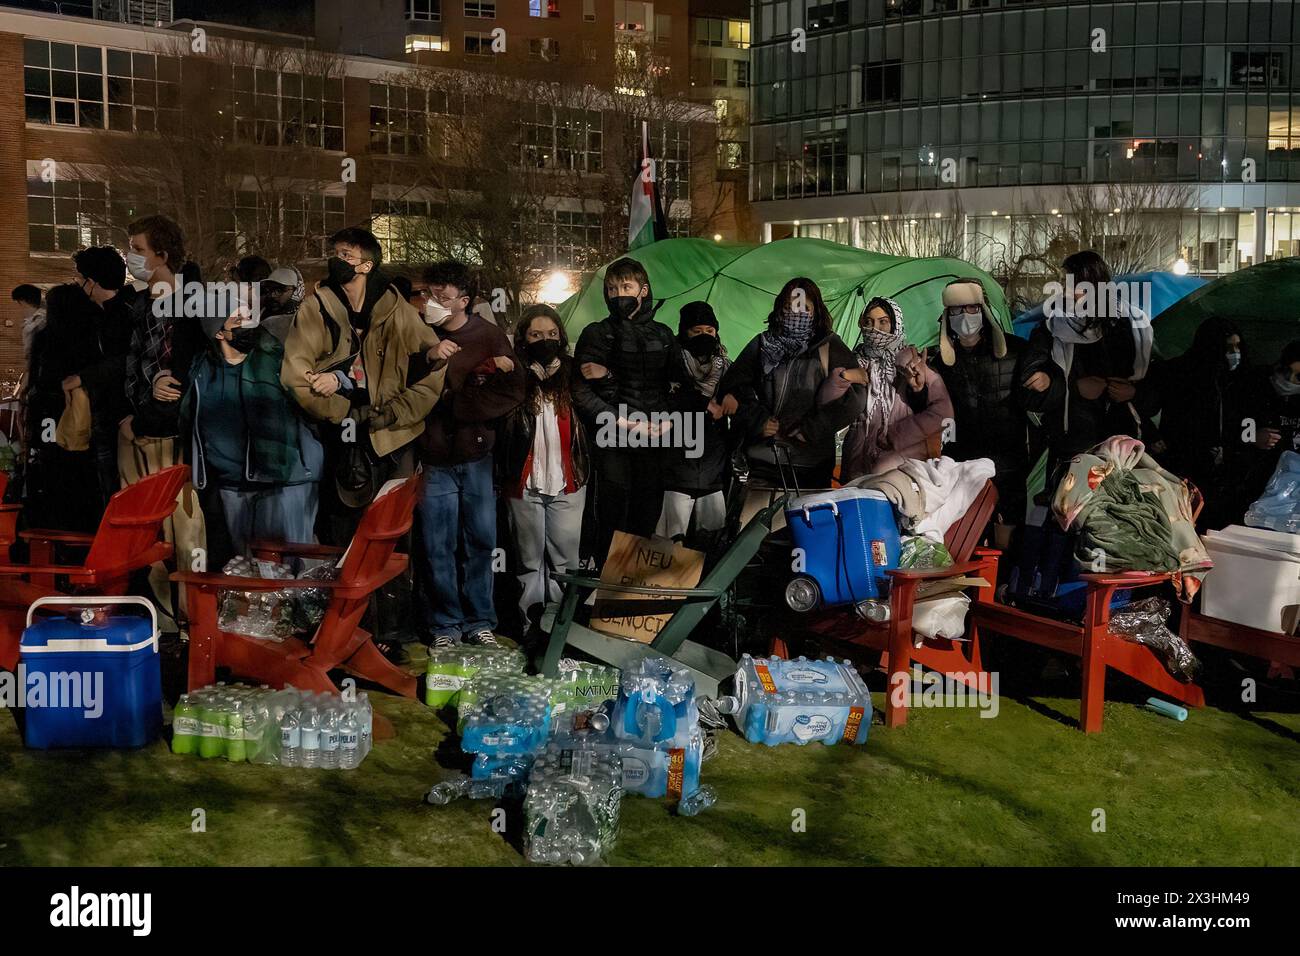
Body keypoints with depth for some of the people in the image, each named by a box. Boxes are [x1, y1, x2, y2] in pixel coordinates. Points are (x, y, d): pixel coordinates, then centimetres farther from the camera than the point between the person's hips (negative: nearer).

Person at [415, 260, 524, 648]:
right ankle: (445, 625, 15)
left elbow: (512, 391, -6)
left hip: (477, 457, 0)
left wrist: (456, 406, -10)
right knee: (438, 547, 2)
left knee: (480, 541, 7)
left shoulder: (489, 335, 1)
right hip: (434, 459, 0)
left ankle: (479, 621, 20)